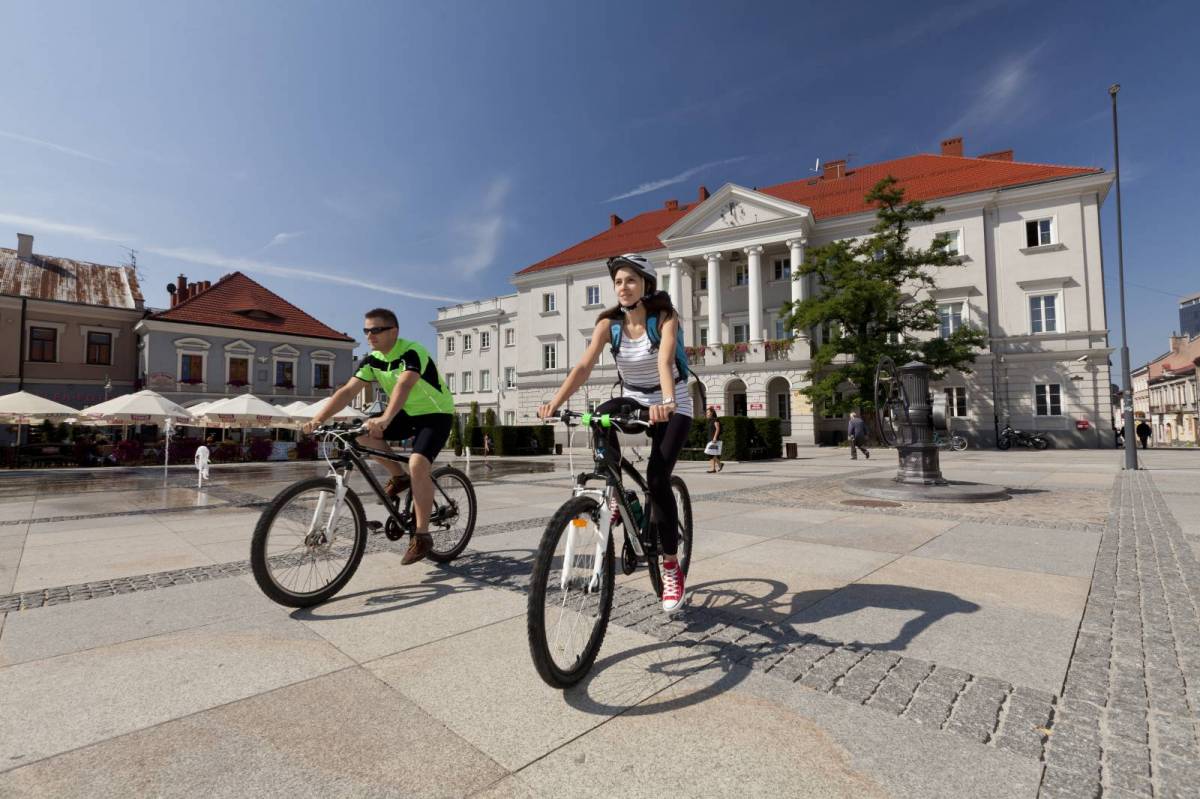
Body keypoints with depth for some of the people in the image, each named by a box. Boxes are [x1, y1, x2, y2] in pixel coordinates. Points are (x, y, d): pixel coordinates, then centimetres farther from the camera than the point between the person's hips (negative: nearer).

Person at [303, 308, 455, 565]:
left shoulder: (412, 352, -24)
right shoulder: (372, 360, -2)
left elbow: (403, 386, -43)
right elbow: (347, 391, -11)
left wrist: (385, 419, -59)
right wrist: (319, 418, -25)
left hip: (436, 414, -7)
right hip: (407, 413, 7)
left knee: (417, 464, -28)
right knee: (361, 433, -11)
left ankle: (422, 535, -16)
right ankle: (399, 477, 8)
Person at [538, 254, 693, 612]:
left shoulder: (664, 317, -17)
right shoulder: (608, 323, -8)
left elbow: (665, 360, -36)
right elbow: (584, 366, -21)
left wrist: (667, 402, -55)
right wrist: (554, 403, -36)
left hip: (672, 406, -3)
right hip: (633, 399, 3)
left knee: (657, 478, -19)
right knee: (601, 416, -33)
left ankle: (672, 566, -3)